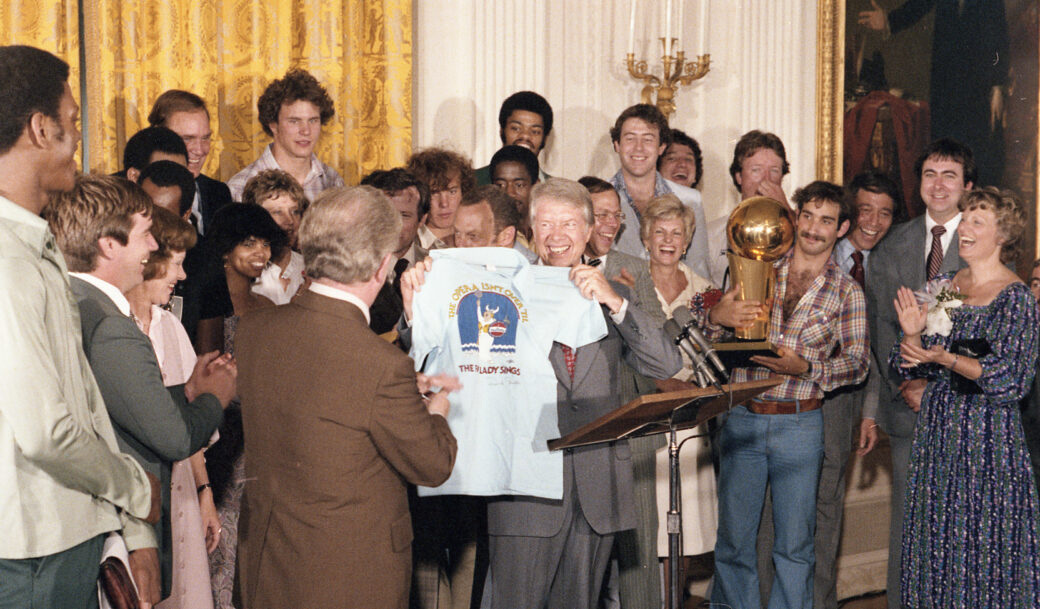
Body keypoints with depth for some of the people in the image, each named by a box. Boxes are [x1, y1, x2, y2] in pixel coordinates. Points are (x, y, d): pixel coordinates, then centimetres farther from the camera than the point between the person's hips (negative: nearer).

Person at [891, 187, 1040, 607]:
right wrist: (911, 334, -9)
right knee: (935, 538, 9)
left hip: (989, 435, -6)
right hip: (936, 428, 6)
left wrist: (946, 359, -21)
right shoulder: (941, 288, 9)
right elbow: (906, 365, 11)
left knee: (985, 538, -1)